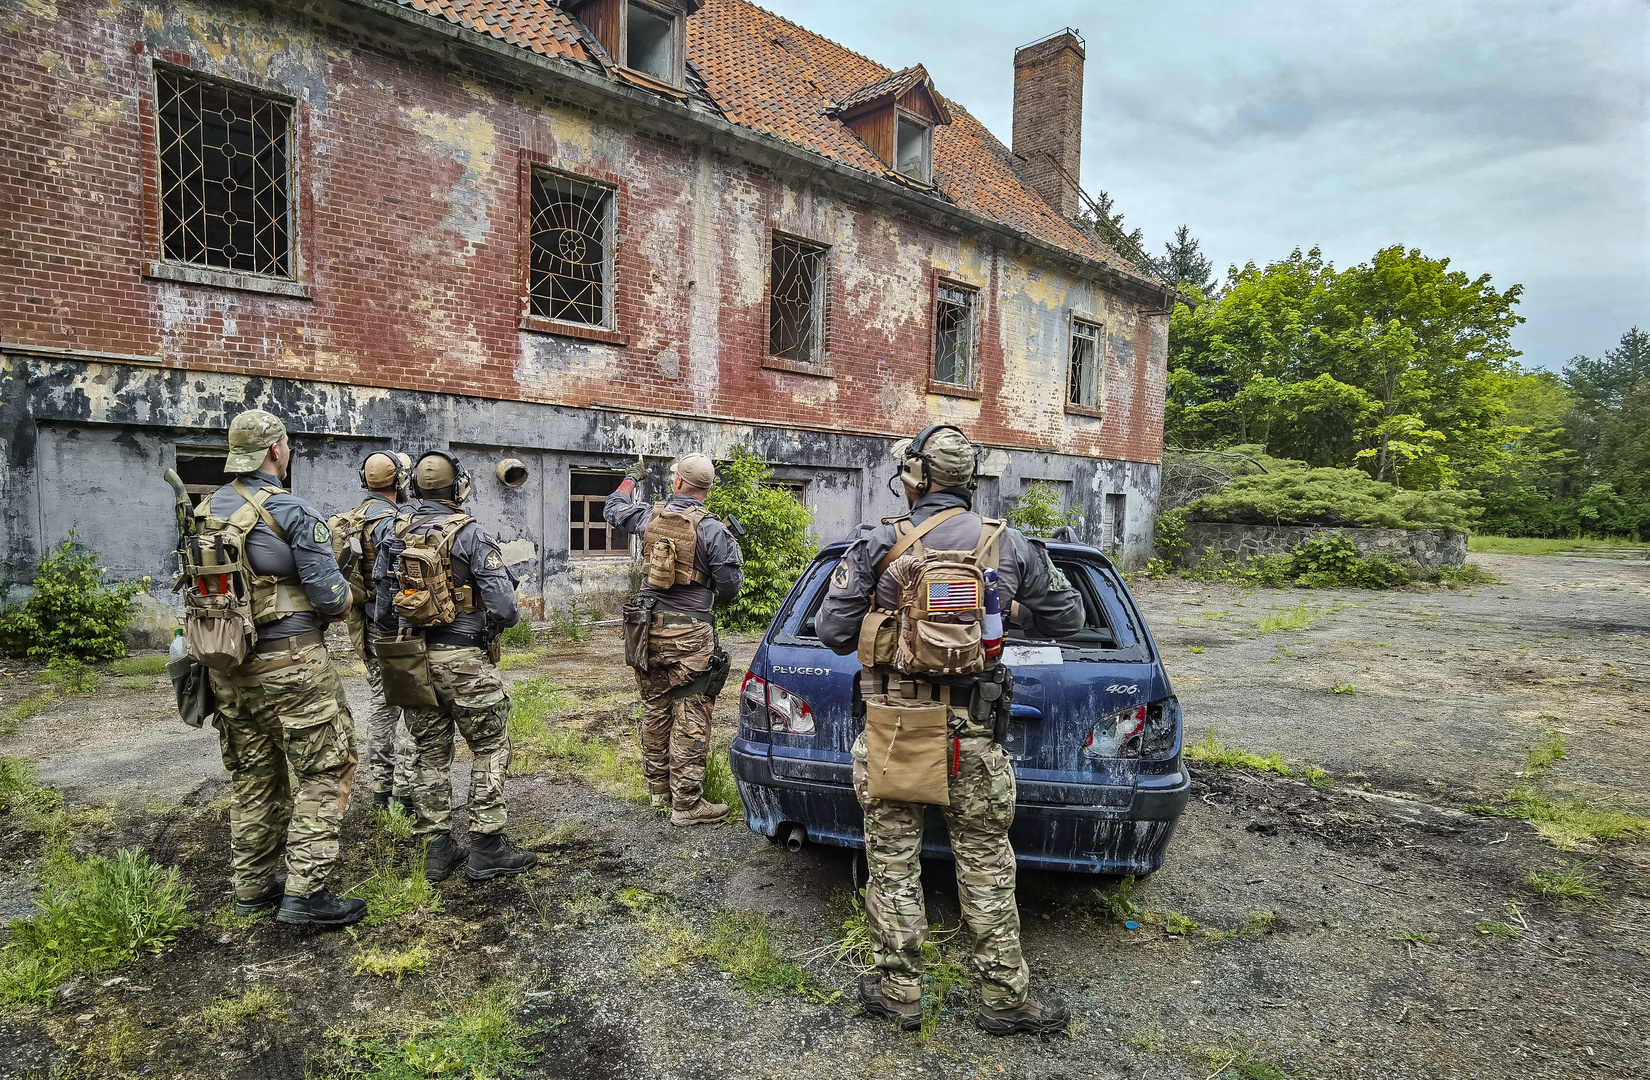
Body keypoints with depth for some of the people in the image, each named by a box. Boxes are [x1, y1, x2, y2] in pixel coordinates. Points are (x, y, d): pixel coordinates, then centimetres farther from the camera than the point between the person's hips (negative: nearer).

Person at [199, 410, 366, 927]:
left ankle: (252, 887, 26)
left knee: (252, 777, 17)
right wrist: (344, 598, 4)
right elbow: (330, 595, -17)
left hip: (228, 666, 7)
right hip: (290, 664, -7)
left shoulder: (206, 513, 7)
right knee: (324, 770, 1)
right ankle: (305, 892, -1)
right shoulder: (292, 511, -15)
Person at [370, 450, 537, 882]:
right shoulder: (469, 533, -13)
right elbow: (504, 605, -17)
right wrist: (487, 628, 3)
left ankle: (436, 849, 20)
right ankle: (487, 848, 7)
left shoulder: (394, 535, 4)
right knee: (490, 749, 5)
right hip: (463, 658, -6)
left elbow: (382, 611, 9)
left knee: (429, 753, 14)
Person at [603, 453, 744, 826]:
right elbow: (729, 587, -8)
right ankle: (686, 804, 3)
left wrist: (632, 478, 41)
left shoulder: (651, 518, 2)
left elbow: (613, 509, 24)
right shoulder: (712, 530, -13)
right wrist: (734, 553, 9)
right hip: (689, 634, -6)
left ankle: (658, 789, 31)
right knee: (690, 719, -1)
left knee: (654, 710, 18)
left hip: (651, 627, 6)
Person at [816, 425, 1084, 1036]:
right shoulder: (1010, 546, 0)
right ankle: (1005, 998, 25)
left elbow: (833, 631, -5)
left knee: (892, 863, 12)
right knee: (986, 865, 14)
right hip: (972, 731, 2)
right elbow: (1067, 619, 9)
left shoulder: (879, 544, -7)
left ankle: (898, 992, 25)